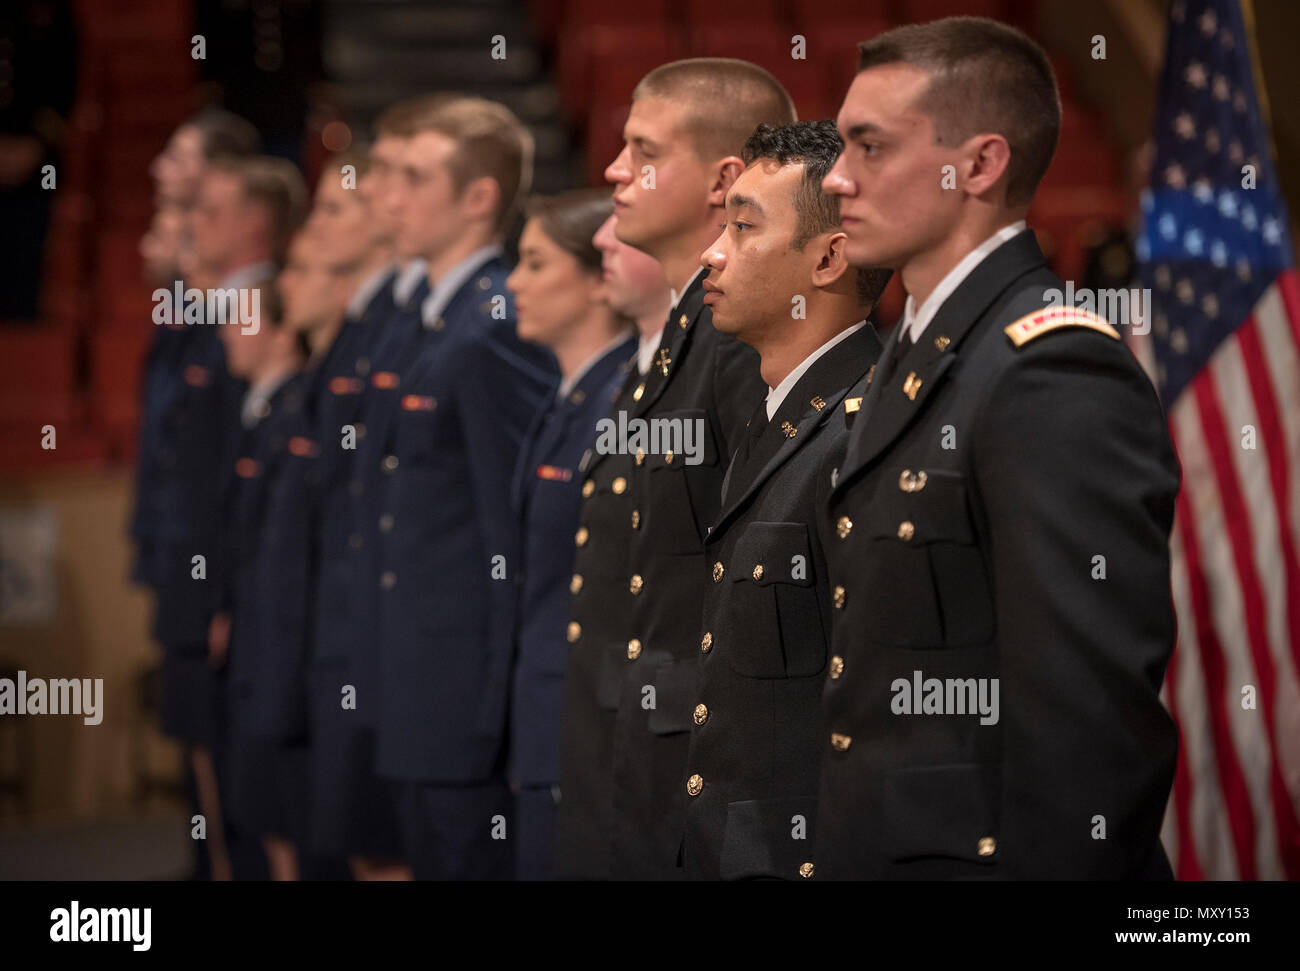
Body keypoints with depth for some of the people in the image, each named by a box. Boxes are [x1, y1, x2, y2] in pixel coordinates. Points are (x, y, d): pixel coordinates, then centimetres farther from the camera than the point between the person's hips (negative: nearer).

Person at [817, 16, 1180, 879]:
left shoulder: (1059, 375, -18)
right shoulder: (914, 357, 13)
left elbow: (1097, 718, -23)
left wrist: (1052, 865, -24)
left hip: (982, 853, -9)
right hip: (880, 855, 9)